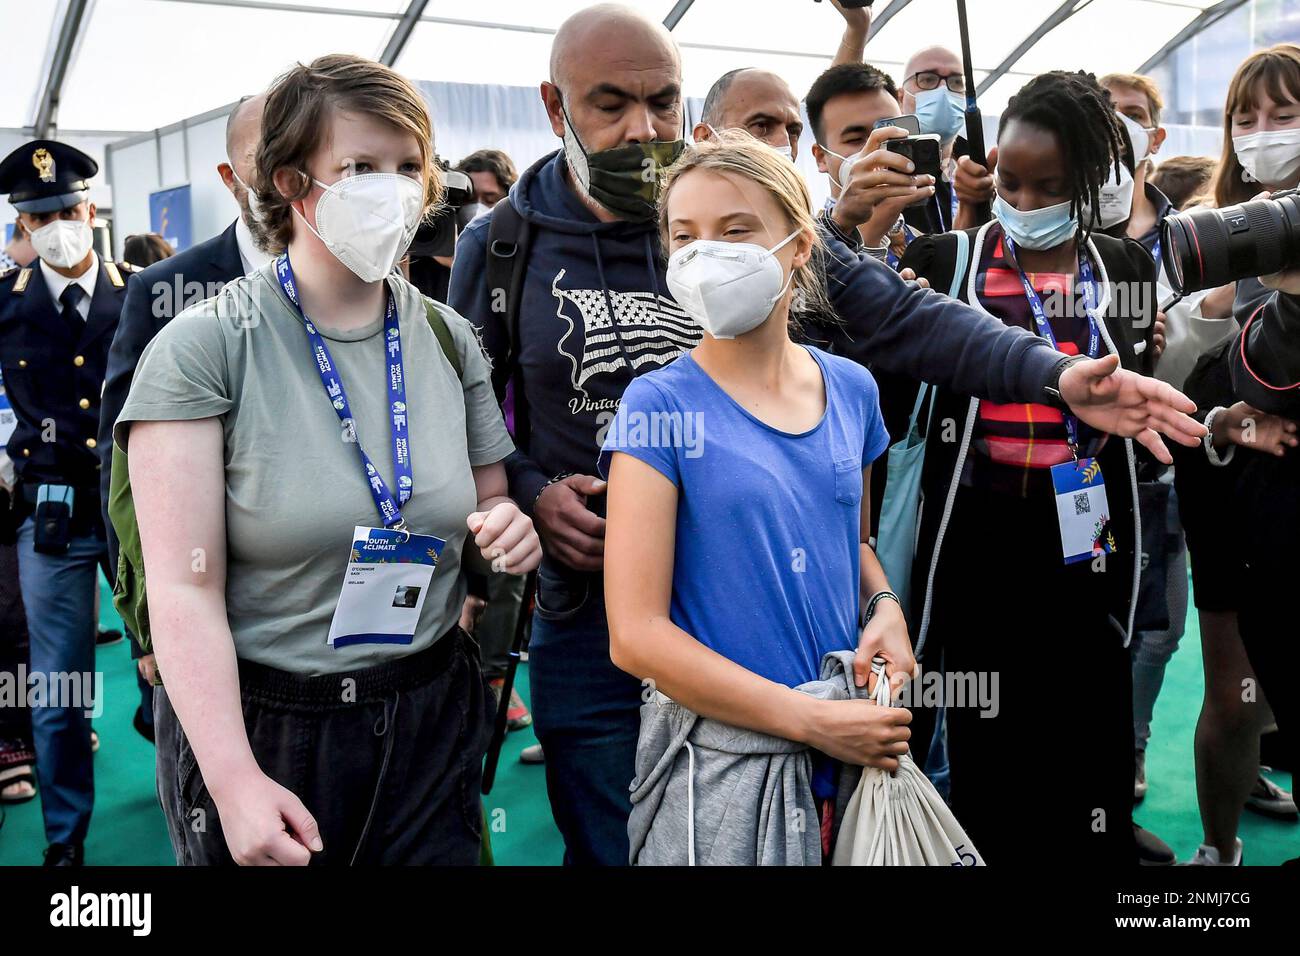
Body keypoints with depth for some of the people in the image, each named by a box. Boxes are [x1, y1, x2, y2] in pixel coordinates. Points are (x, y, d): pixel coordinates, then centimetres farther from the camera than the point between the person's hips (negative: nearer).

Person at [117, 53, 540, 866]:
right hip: (259, 729, -3)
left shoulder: (449, 339, 2)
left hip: (431, 724, 4)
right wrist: (234, 781, -21)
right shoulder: (204, 349, -12)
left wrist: (508, 530, -9)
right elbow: (185, 591, -15)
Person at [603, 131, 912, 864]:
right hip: (719, 762, -4)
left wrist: (885, 608, -3)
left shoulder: (851, 389, 2)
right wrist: (814, 720, -18)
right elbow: (636, 635, -15)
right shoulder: (662, 406, -12)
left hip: (856, 748, 5)